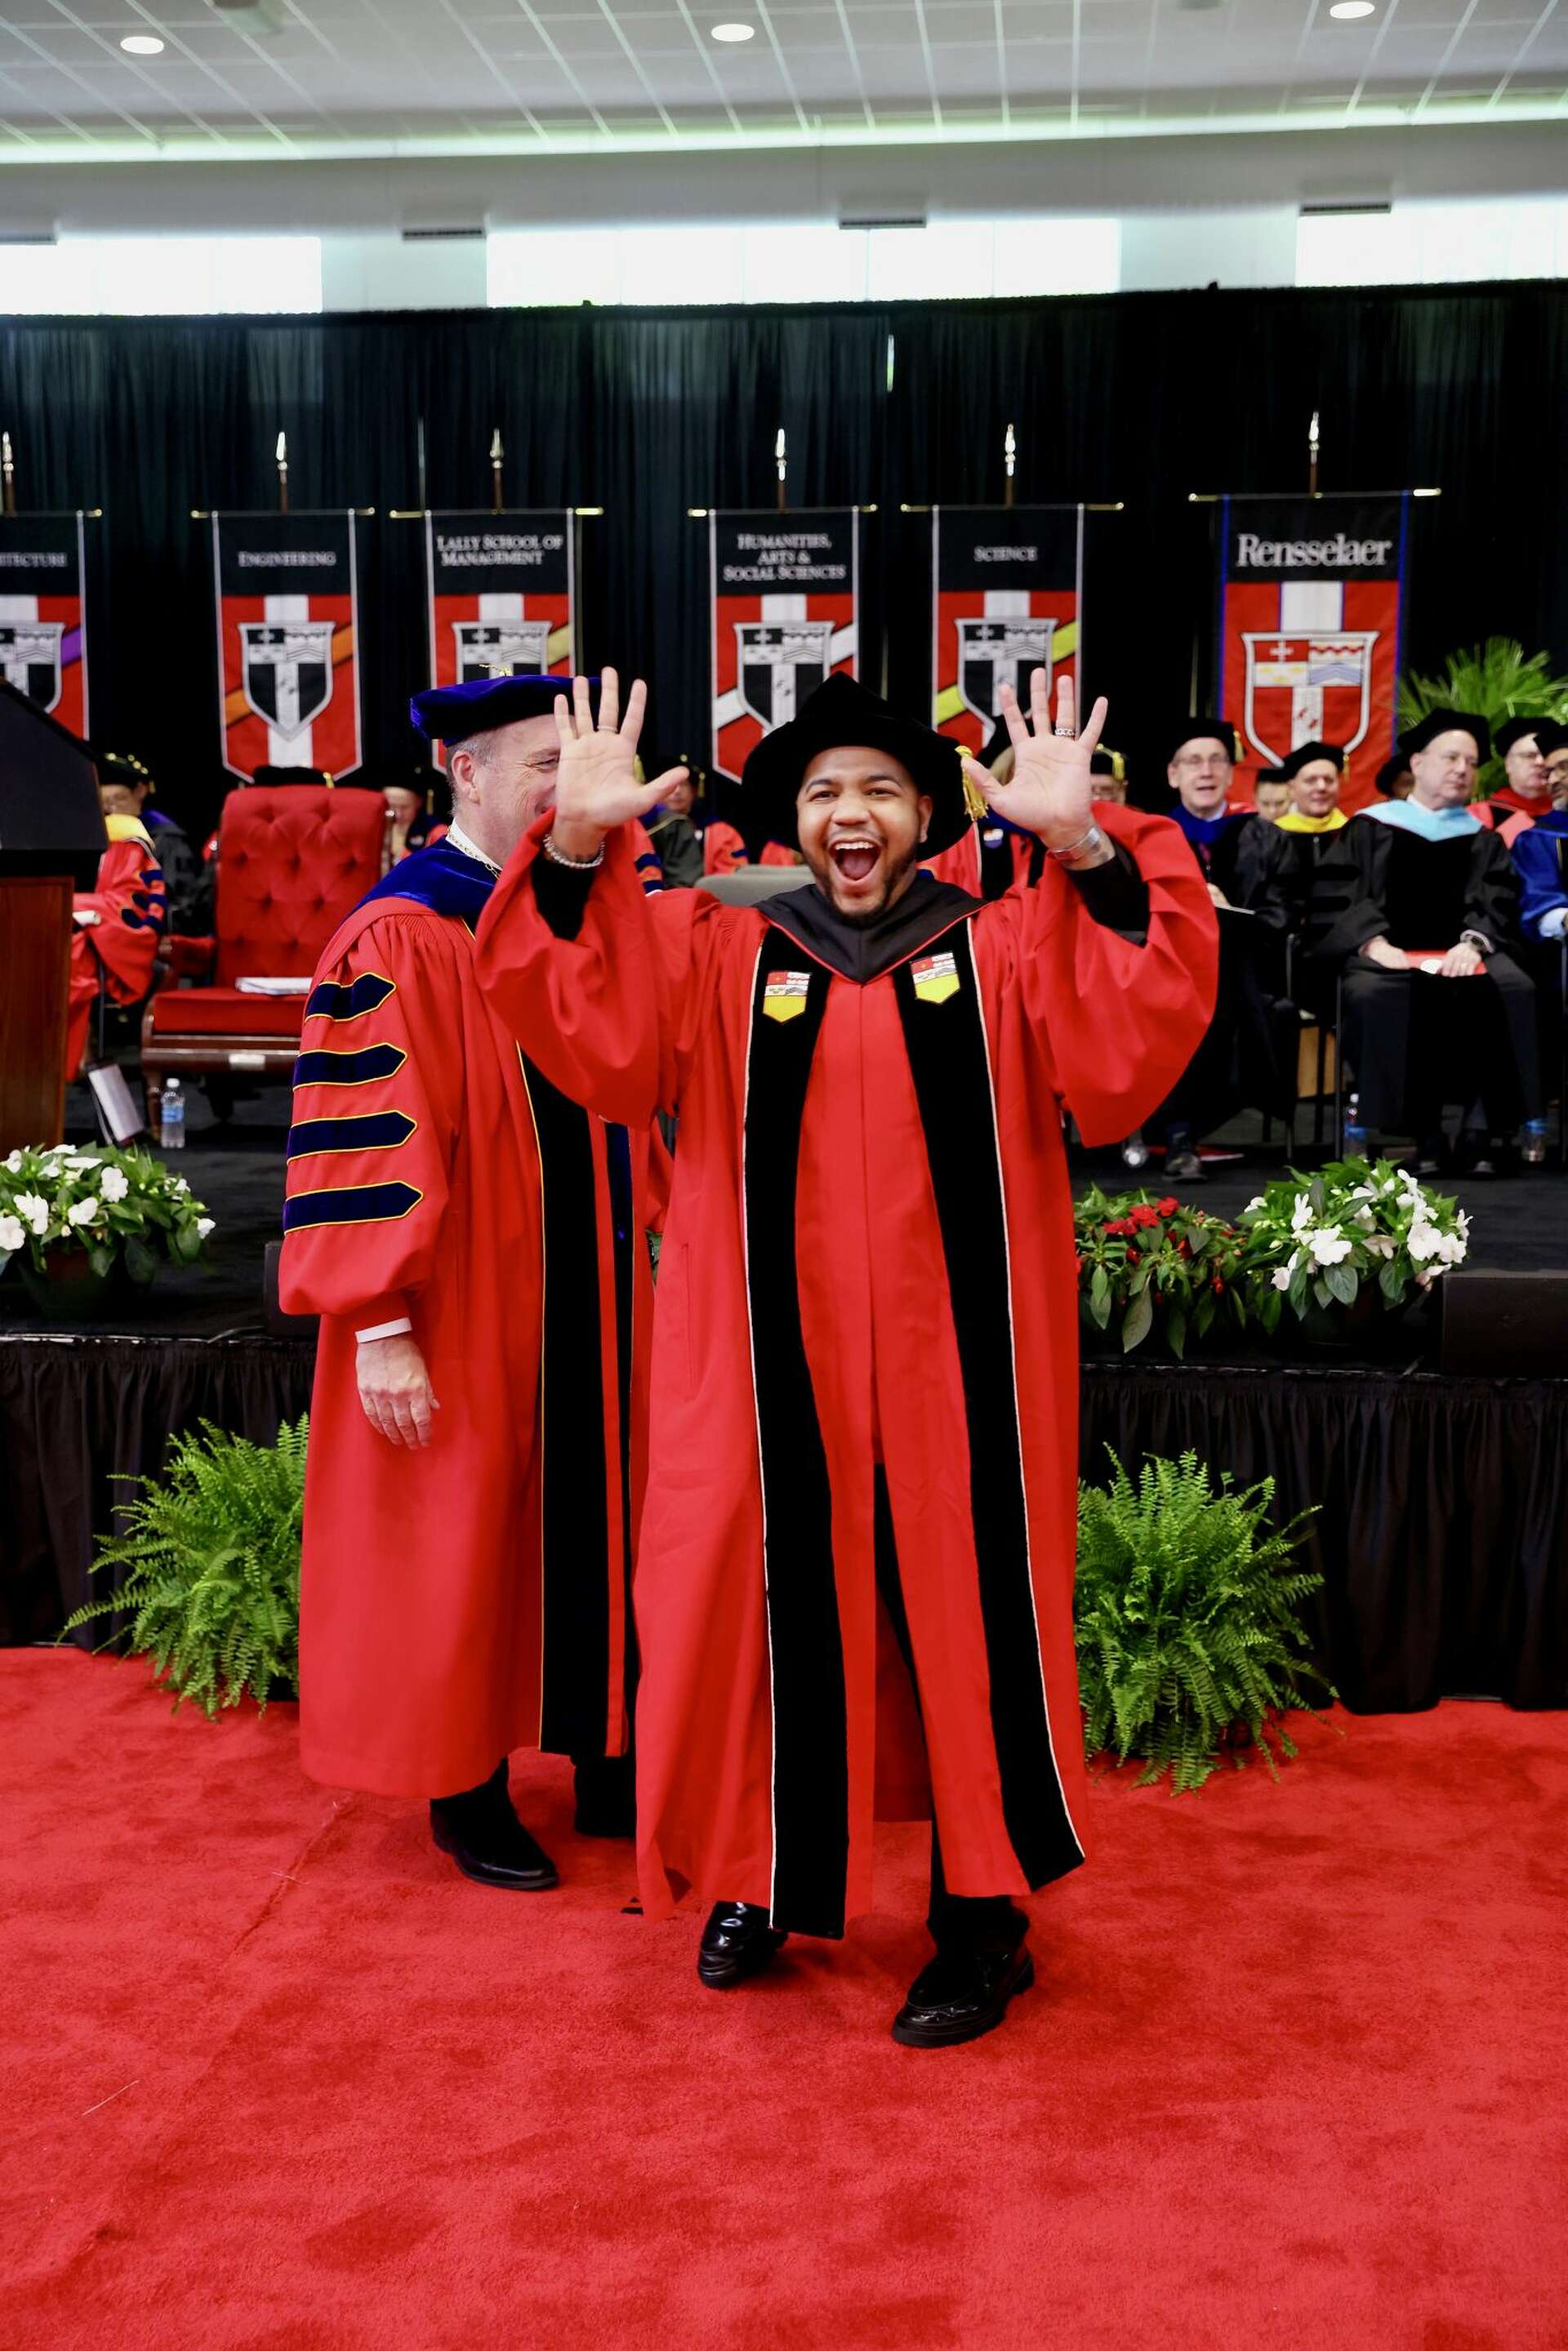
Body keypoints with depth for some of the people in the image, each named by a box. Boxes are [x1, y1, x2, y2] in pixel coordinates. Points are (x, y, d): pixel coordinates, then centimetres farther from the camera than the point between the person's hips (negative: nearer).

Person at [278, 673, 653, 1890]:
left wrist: (637, 1248, 16)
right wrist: (383, 1328, -20)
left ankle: (605, 1765, 28)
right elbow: (368, 1146, -17)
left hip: (594, 1301, 7)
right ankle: (467, 1789, 23)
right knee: (465, 1540, 6)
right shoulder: (400, 941, -13)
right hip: (469, 1313, -7)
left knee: (596, 1528, 13)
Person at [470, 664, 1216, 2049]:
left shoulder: (1006, 953, 5)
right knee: (775, 1610, 9)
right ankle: (763, 1879, 30)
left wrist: (1082, 845, -24)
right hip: (777, 1365, 1)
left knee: (966, 1622, 4)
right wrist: (580, 844, -19)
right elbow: (580, 1020, -5)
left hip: (949, 1368, -1)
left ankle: (985, 1920, 20)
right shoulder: (717, 958, 8)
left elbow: (1134, 1034, -12)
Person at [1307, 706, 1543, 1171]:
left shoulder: (1482, 839, 22)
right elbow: (1333, 896, 2)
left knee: (1510, 991, -32)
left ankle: (1498, 1130, -25)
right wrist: (1374, 942, -16)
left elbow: (1500, 903, 8)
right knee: (1372, 995, -37)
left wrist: (1472, 942, -14)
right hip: (1387, 955, -2)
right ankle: (1424, 1131, -31)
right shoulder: (1370, 827, 14)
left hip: (1461, 955, 2)